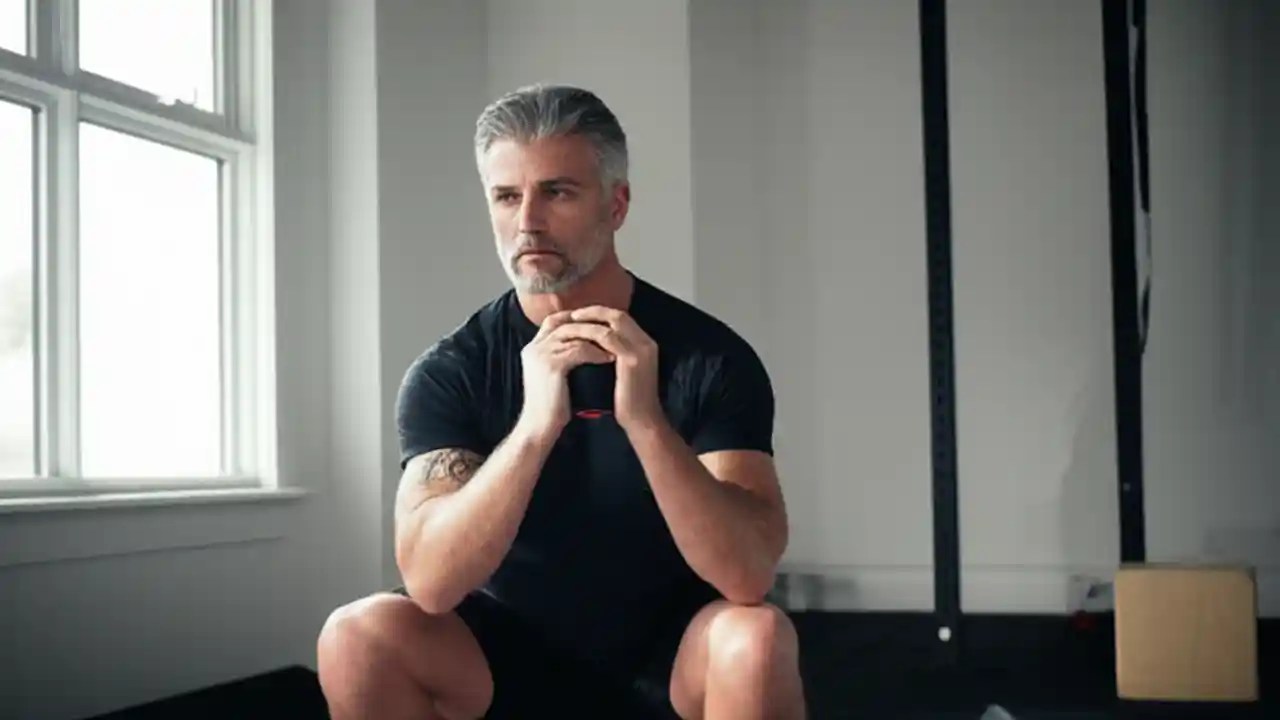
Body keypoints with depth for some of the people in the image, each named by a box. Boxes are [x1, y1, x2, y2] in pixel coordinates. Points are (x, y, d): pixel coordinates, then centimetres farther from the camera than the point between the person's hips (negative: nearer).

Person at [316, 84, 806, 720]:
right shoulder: (449, 372, -10)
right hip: (516, 653, 1)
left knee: (755, 639, -32)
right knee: (357, 637, -24)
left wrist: (645, 420, -39)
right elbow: (430, 582, -23)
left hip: (672, 655, -1)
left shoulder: (709, 356, -13)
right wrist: (536, 424, -37)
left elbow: (748, 575, -24)